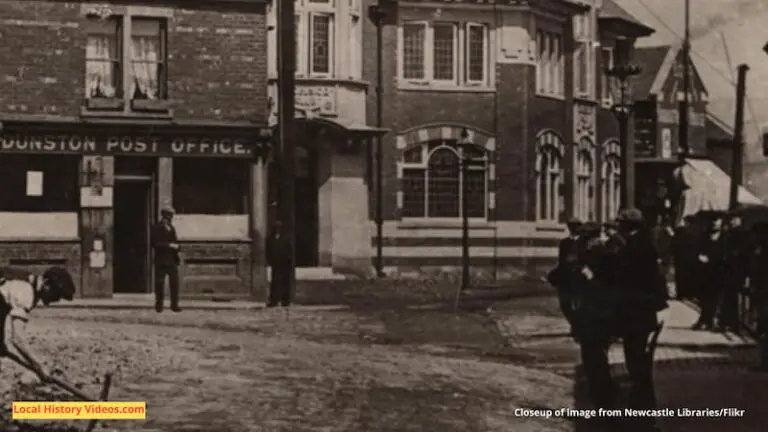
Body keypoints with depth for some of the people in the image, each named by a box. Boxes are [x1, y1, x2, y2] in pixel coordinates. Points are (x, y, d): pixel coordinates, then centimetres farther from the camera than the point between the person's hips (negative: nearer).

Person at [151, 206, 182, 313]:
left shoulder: (172, 228, 16)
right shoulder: (157, 228, -3)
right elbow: (155, 243, -12)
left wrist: (175, 246, 1)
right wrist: (168, 245, -17)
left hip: (172, 259, 5)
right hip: (161, 260, -5)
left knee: (174, 283, 0)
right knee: (159, 283, -2)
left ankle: (174, 305, 4)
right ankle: (159, 305, 6)